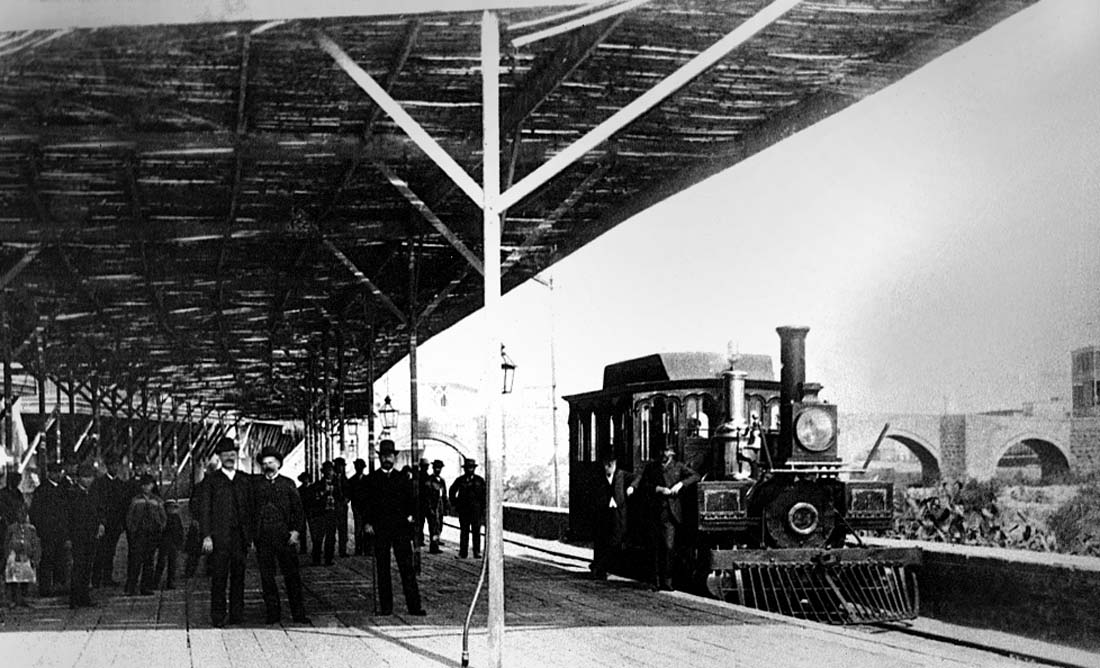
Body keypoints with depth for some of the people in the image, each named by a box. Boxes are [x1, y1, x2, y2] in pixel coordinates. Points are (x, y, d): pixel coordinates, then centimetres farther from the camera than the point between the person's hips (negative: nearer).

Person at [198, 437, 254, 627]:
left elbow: (250, 508, 13)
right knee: (219, 577, -2)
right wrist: (206, 536, -9)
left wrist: (250, 534, 6)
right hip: (219, 537, -3)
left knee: (238, 576, 5)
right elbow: (204, 509, -1)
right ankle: (218, 616, 3)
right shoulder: (212, 480, 3)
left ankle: (237, 614, 11)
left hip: (240, 536, 3)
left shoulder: (244, 479, 13)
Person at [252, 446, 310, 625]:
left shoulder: (287, 483, 10)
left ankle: (298, 613, 4)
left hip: (285, 536, 0)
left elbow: (298, 509, 9)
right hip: (263, 536, 1)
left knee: (292, 575, -1)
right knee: (266, 576, 2)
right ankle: (273, 613, 10)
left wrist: (296, 530, -3)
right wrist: (250, 531, -1)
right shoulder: (255, 483, 10)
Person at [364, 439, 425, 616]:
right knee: (382, 569, 2)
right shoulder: (371, 480, 7)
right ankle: (385, 607, 7)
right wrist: (367, 522, -7)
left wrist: (411, 516, -2)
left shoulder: (403, 479, 11)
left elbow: (411, 501, 14)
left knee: (407, 567, -4)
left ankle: (414, 606, -5)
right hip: (379, 529, 0)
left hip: (401, 528, 0)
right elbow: (365, 503, 5)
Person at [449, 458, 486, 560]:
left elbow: (484, 494, 6)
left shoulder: (479, 480, 4)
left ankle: (477, 552, -2)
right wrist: (454, 504, 11)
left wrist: (484, 509, 1)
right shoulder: (460, 480, 5)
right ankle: (463, 553, 6)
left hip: (476, 509, -1)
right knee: (464, 531, 3)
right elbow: (452, 491, 18)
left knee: (476, 531, -5)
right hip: (463, 509, 1)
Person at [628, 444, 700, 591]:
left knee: (669, 547, -7)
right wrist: (658, 489, -15)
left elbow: (695, 476, 3)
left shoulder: (678, 467, 10)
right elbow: (643, 482, 3)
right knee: (655, 547, 2)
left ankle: (666, 581, 0)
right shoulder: (651, 466, 11)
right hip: (654, 512, 1)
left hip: (670, 513, -1)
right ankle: (656, 581, 7)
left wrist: (680, 484, -11)